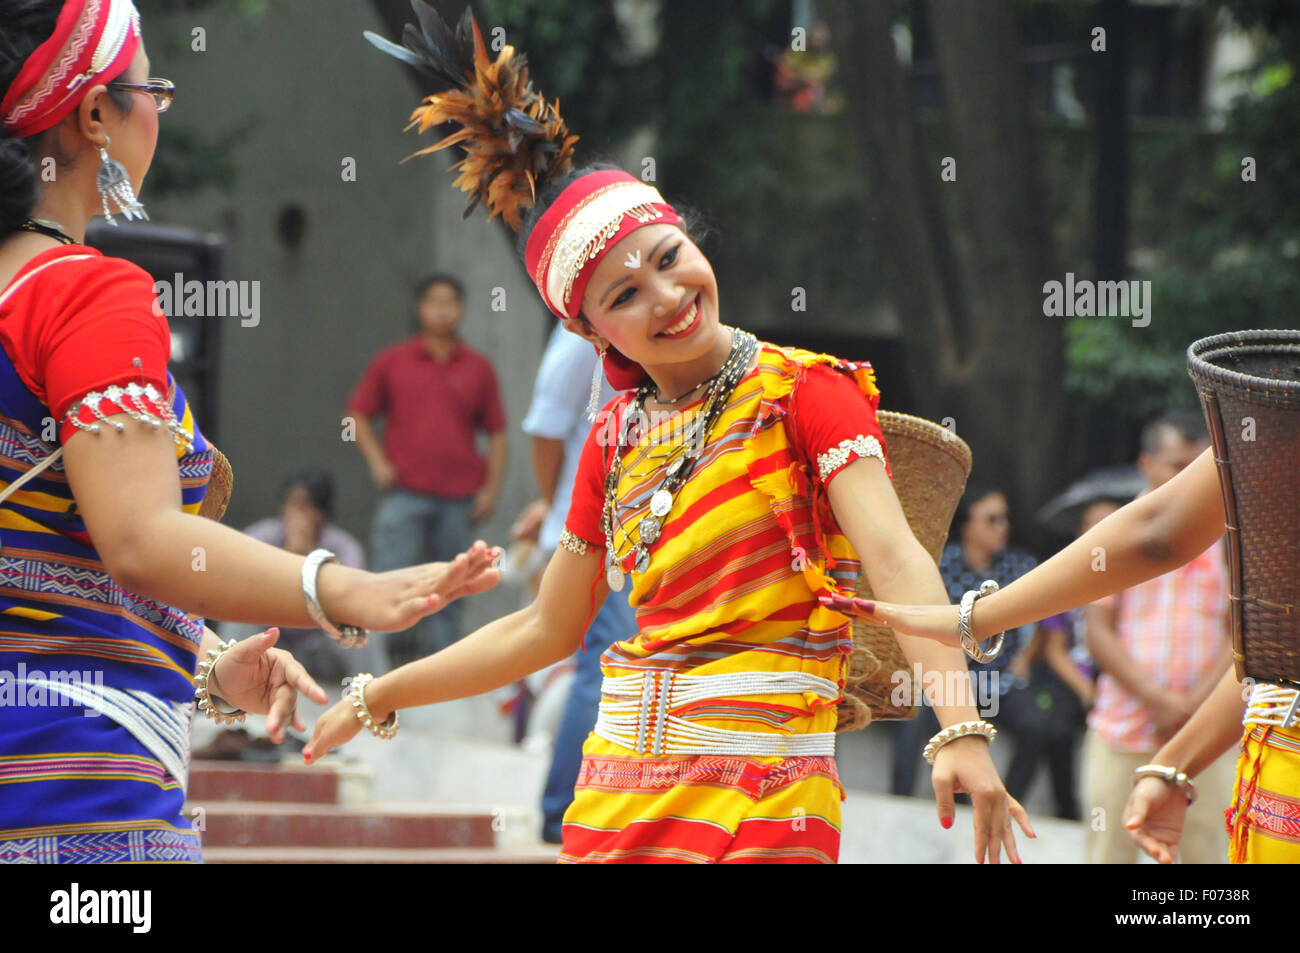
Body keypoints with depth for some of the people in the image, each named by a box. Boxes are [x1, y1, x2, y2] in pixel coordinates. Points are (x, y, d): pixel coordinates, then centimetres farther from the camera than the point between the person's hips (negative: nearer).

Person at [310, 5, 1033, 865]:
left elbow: (893, 553, -17)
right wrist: (378, 700, 27)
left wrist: (961, 730, -32)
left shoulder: (804, 389, -3)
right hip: (620, 787, 5)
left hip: (763, 798, -5)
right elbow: (546, 630, 23)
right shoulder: (615, 440, 13)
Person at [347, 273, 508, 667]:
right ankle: (401, 644, 3)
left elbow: (496, 432, 11)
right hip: (404, 492, -1)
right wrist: (377, 462, -1)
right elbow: (358, 414, 12)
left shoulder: (478, 369, 9)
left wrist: (491, 487, 3)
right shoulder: (392, 362, 7)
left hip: (459, 499, 1)